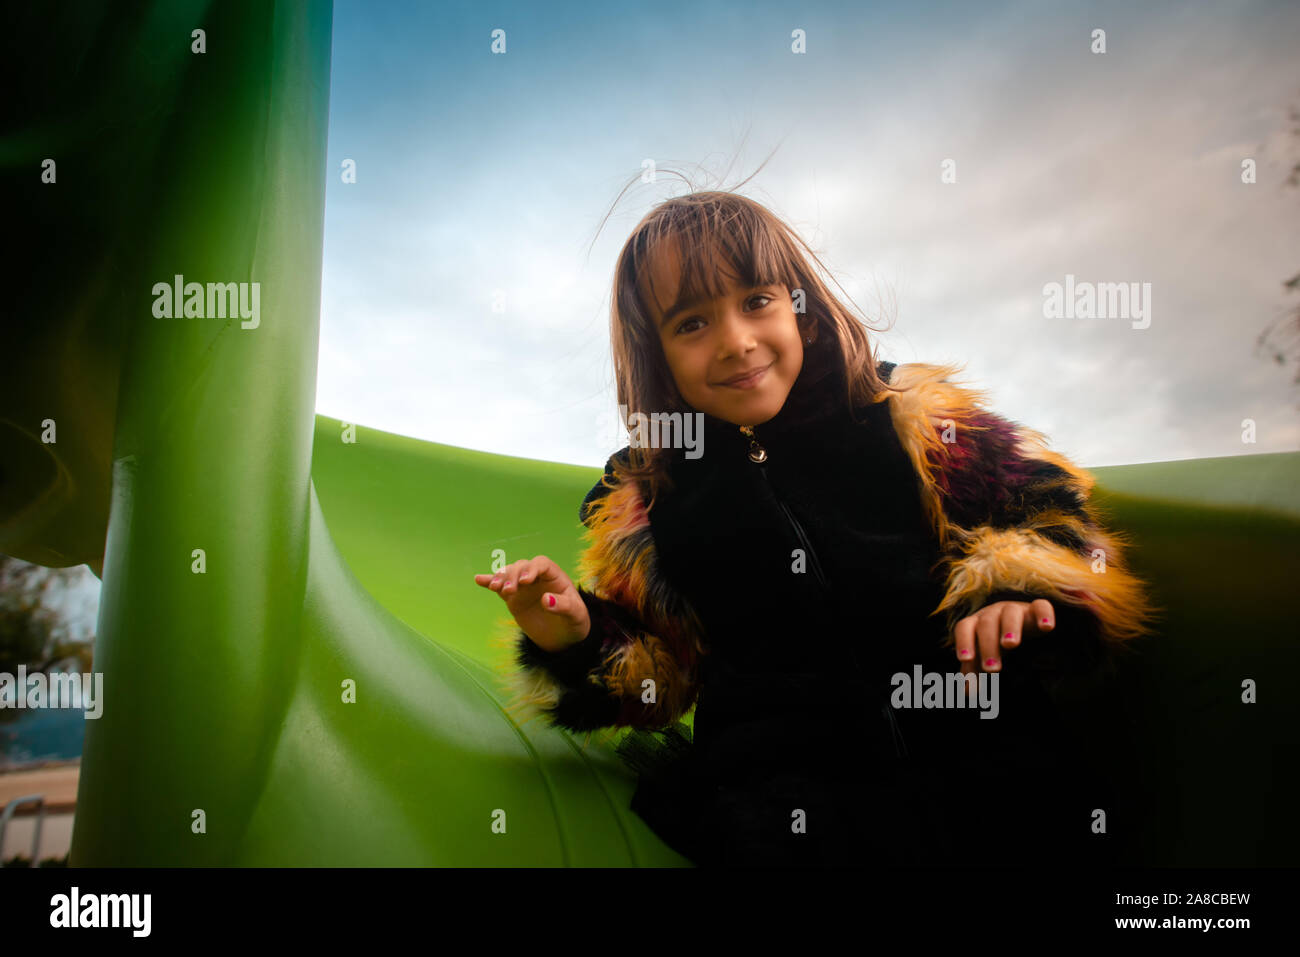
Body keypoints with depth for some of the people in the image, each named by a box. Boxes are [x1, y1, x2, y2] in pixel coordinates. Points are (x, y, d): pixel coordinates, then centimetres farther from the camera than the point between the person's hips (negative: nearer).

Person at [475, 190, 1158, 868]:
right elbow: (660, 676, 16)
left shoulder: (907, 415, 4)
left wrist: (1021, 595, -10)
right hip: (780, 767, -1)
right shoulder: (642, 498, 8)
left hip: (969, 738, 2)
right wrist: (574, 641, -2)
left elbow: (1055, 509, 10)